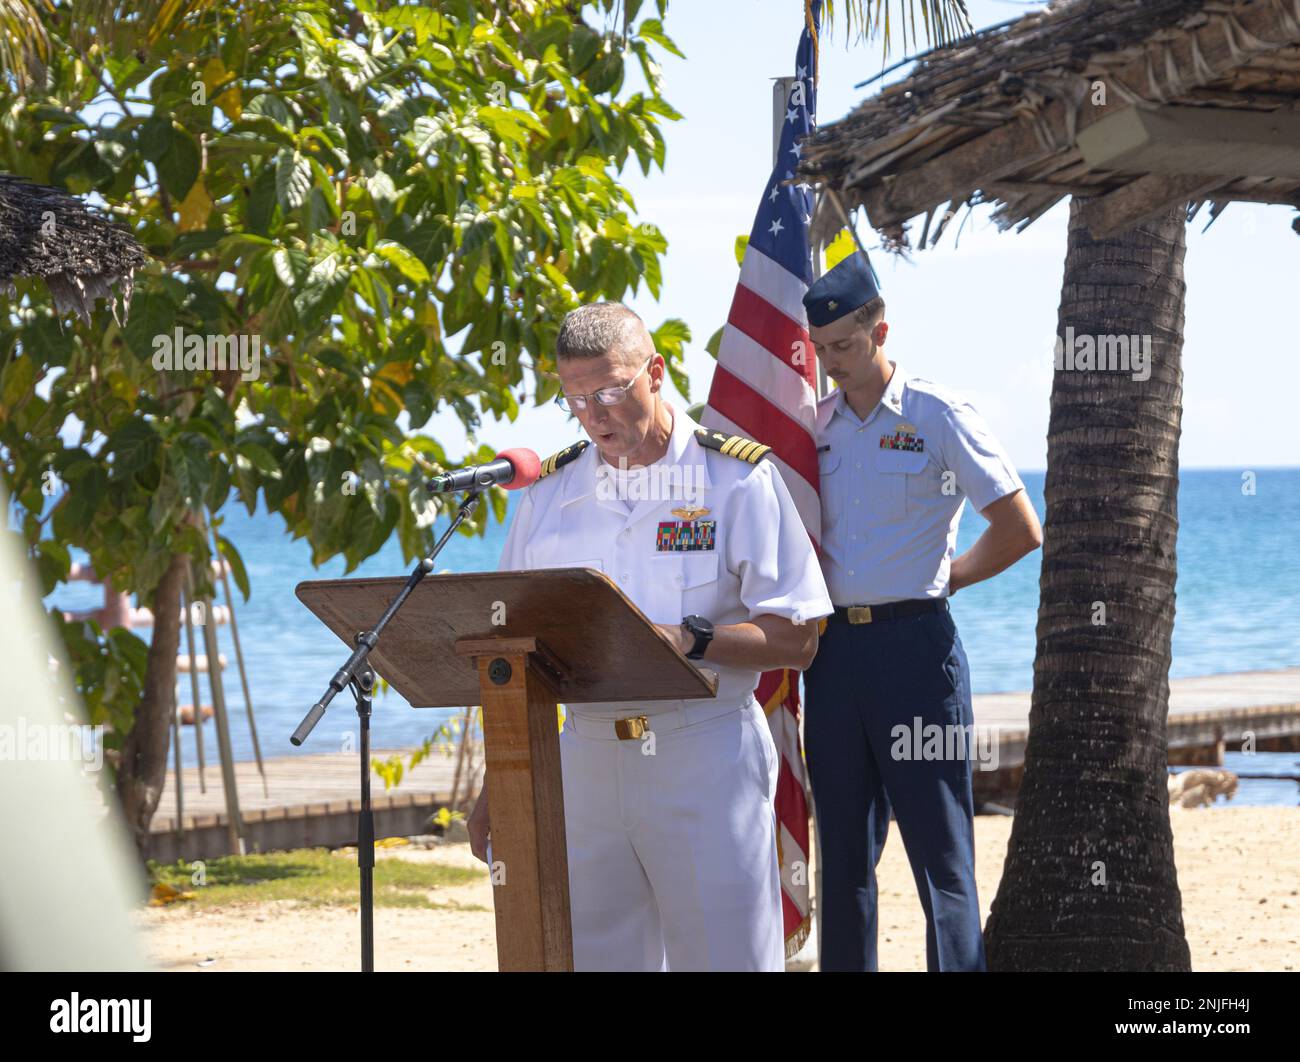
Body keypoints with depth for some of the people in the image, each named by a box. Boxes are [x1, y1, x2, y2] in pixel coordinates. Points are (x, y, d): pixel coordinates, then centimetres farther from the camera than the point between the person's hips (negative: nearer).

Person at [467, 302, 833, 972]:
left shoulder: (738, 480, -2)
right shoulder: (549, 491, 11)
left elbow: (796, 640, -6)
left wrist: (689, 639, -21)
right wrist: (496, 786, 11)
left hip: (705, 759, -4)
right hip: (586, 758, 4)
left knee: (723, 954, -5)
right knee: (591, 953, 4)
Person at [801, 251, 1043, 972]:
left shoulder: (938, 418, -4)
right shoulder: (816, 425, 11)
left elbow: (1020, 530, -4)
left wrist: (945, 578, 2)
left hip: (913, 641, -5)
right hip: (834, 644, 5)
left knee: (939, 847, -6)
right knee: (843, 849, 9)